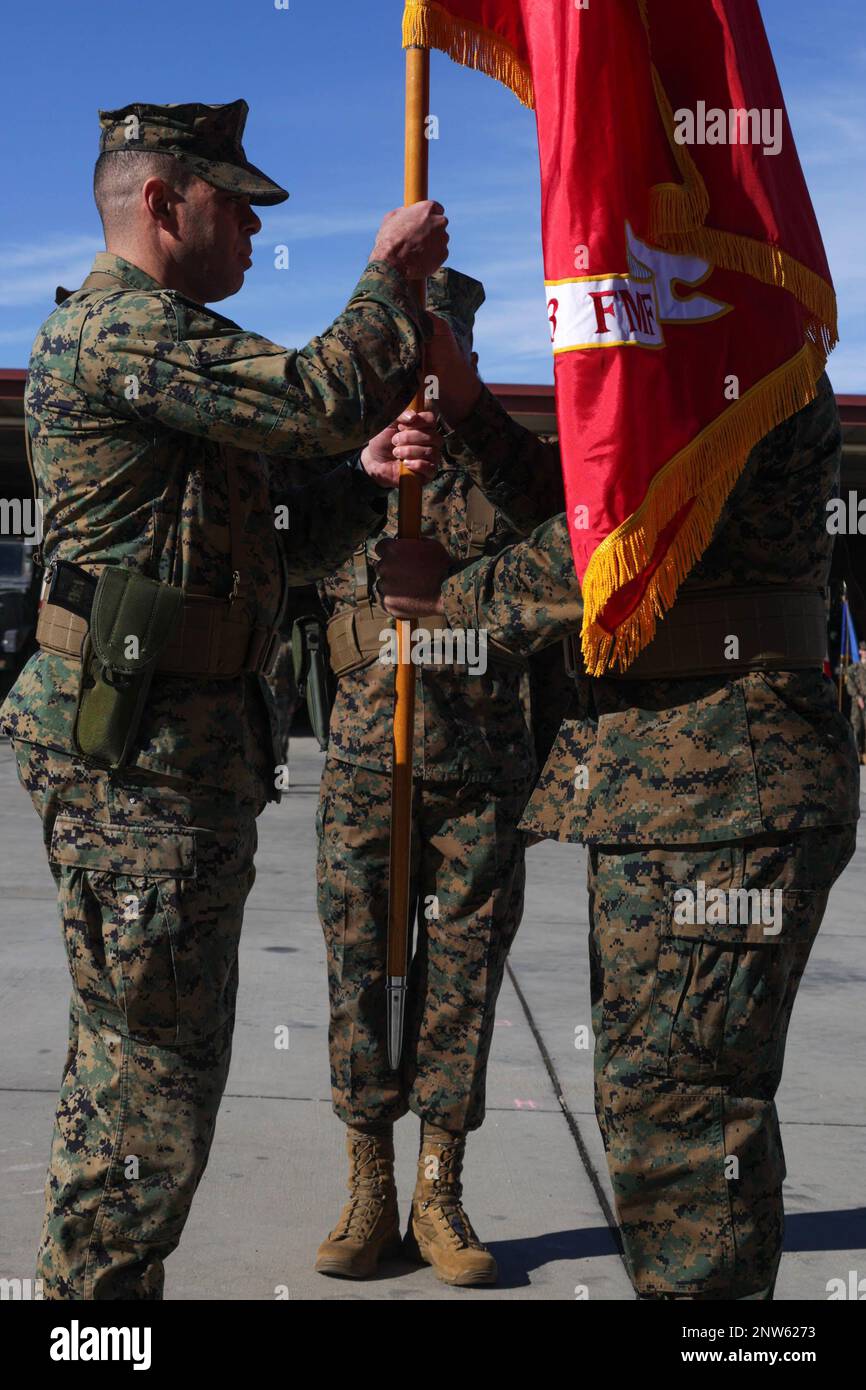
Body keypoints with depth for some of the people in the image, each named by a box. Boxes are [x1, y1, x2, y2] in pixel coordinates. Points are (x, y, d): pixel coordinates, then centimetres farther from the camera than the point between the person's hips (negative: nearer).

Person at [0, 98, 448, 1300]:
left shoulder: (167, 342, 23)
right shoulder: (120, 323, -11)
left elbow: (277, 548, 21)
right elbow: (319, 397, -22)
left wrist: (365, 479, 4)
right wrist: (395, 273, -6)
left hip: (183, 742, 11)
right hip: (138, 750, -11)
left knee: (134, 1056, 18)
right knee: (155, 1067, -5)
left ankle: (102, 1285, 30)